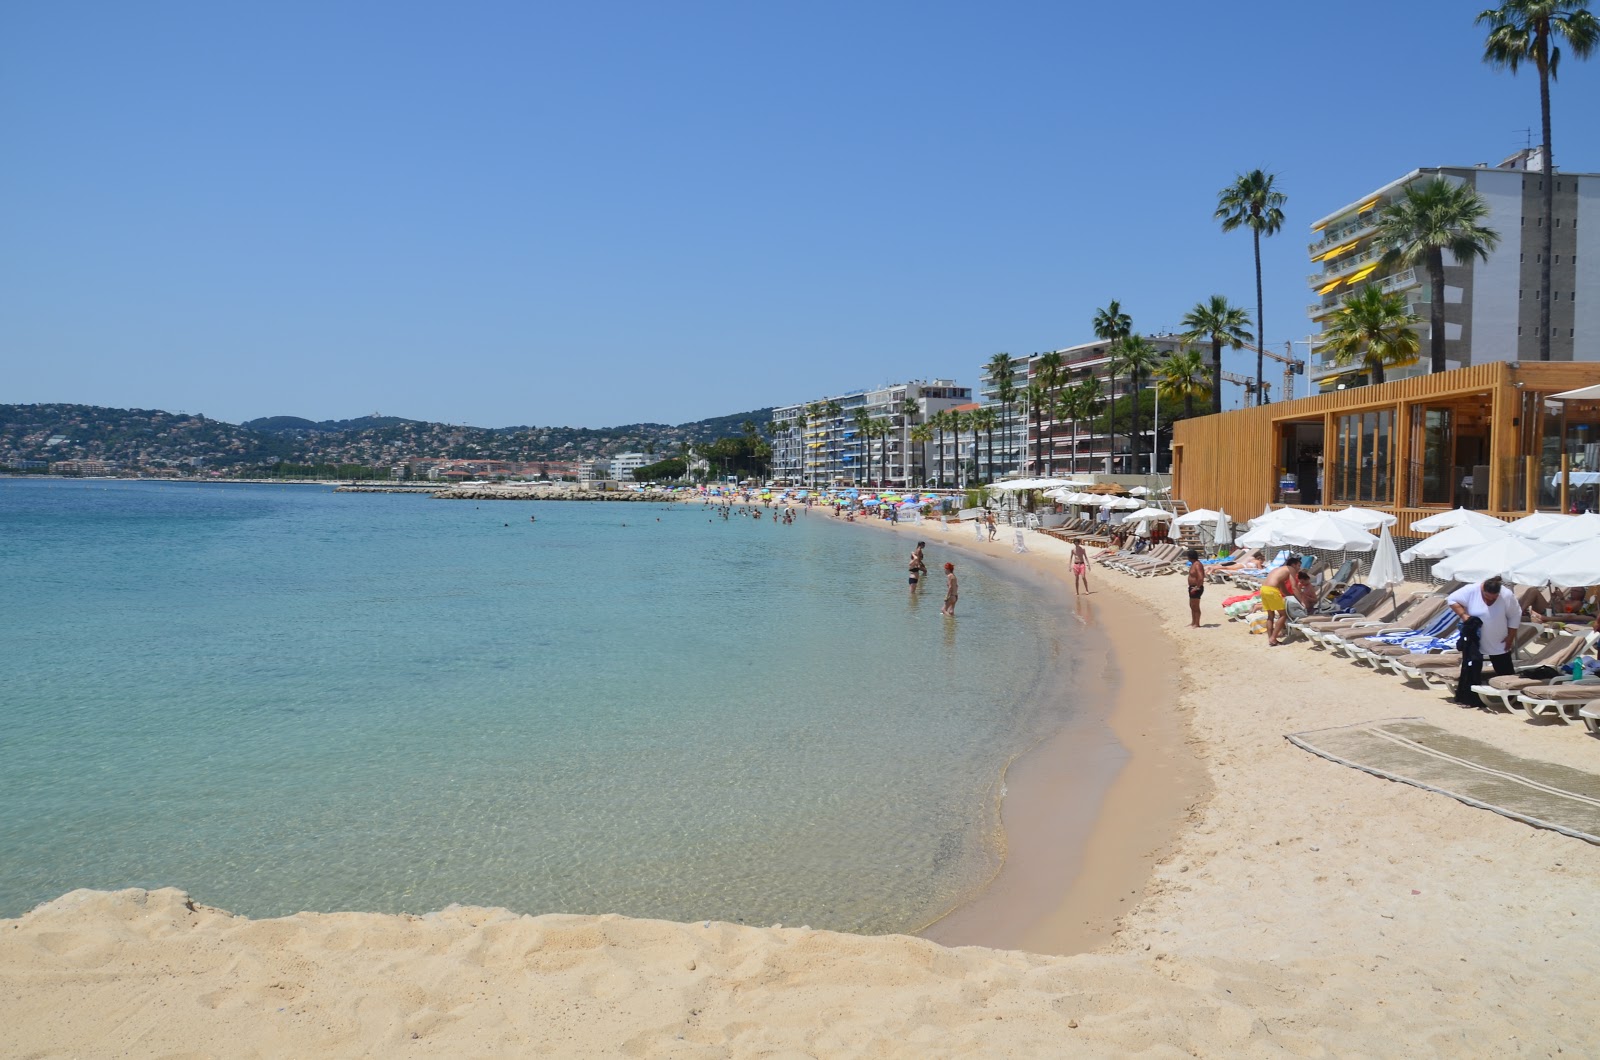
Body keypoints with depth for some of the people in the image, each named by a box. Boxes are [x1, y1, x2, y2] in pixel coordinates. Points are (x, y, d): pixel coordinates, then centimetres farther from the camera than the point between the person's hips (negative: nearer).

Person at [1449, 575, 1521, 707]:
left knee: (1505, 671, 10)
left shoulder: (1507, 596, -15)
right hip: (1474, 641, -1)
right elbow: (1451, 600, -10)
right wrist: (1463, 615, -21)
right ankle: (1469, 698, 4)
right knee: (1472, 667, -4)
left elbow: (1515, 616, -4)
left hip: (1499, 643, 1)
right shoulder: (1471, 591, -18)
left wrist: (1510, 637, -5)